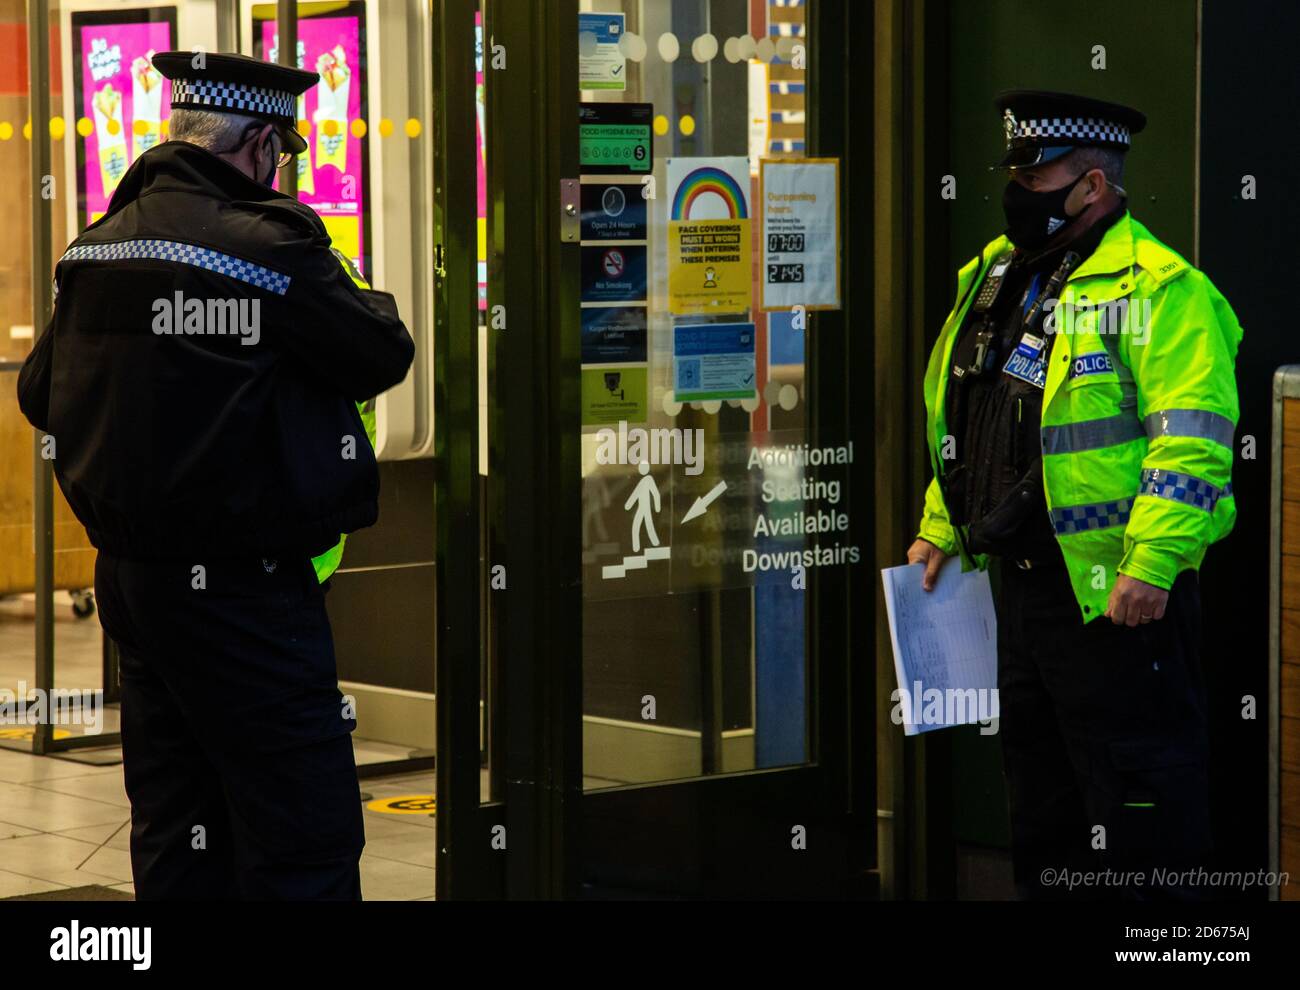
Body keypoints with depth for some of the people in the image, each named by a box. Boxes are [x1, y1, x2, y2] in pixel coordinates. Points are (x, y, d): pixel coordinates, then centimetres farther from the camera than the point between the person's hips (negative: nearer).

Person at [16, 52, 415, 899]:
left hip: (128, 575, 8)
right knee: (306, 840, -4)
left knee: (175, 841, 16)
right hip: (242, 589, -8)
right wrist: (370, 304, 13)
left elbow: (40, 395, 15)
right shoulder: (268, 244, -17)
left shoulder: (94, 248, 7)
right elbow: (381, 356, -8)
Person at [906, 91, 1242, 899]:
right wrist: (940, 530, 20)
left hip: (1115, 592, -9)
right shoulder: (997, 279, 15)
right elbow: (966, 425, 25)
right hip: (1024, 583, 9)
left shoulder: (1155, 290, -13)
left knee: (1134, 812, -4)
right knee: (1041, 800, 18)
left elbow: (1191, 442, -21)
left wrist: (1150, 566, -27)